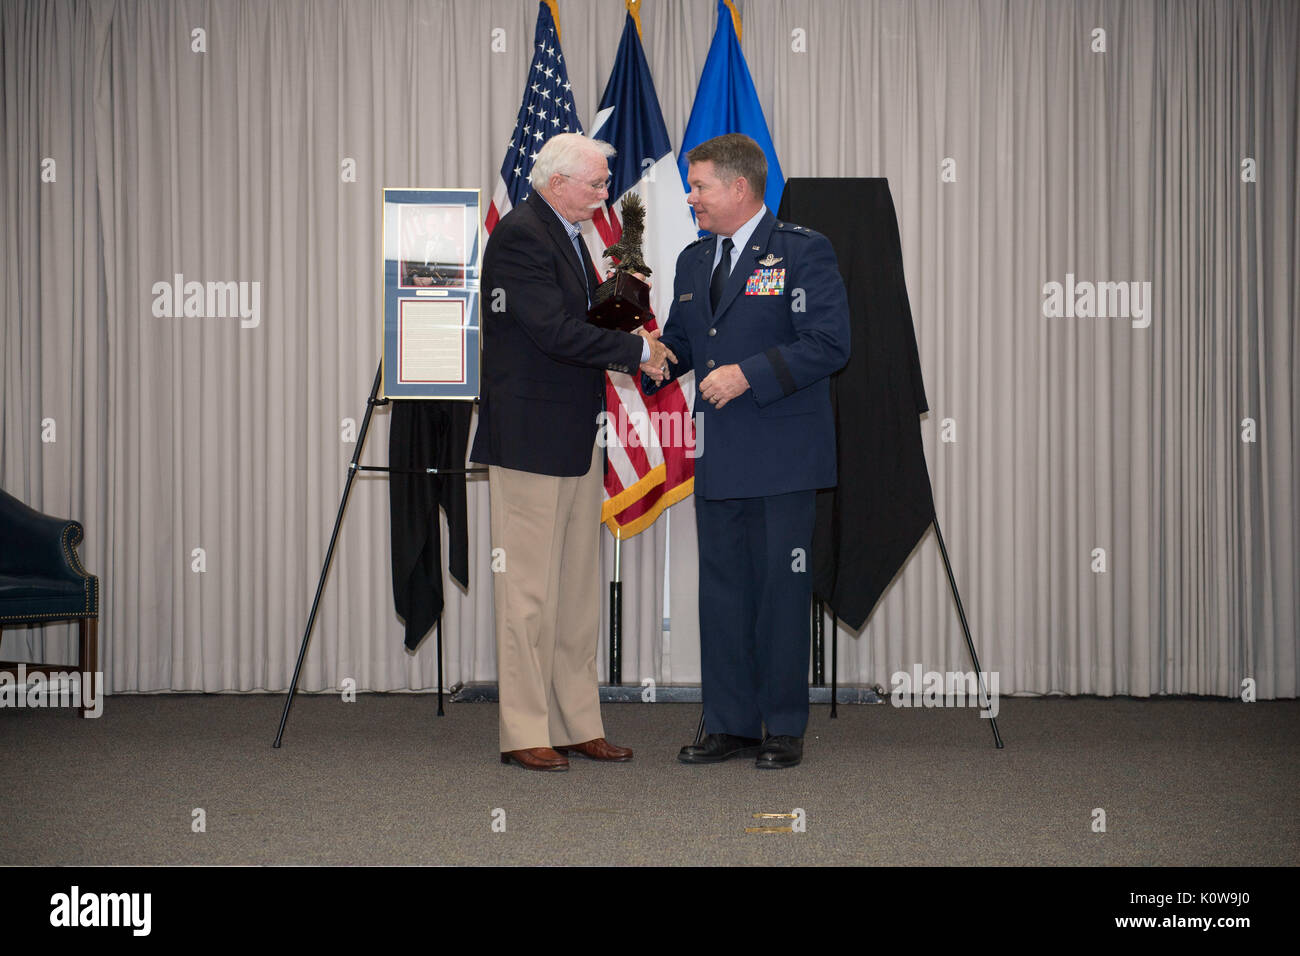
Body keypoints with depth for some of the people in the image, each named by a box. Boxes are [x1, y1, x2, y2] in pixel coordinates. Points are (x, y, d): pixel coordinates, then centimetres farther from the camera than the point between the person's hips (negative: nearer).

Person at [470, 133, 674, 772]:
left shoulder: (567, 233, 17)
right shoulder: (520, 234, -13)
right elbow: (554, 330, -21)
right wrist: (638, 350, -13)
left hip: (578, 436, 10)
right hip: (530, 436, -10)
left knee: (579, 587, 11)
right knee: (529, 587, -4)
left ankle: (577, 724, 17)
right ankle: (524, 732, 4)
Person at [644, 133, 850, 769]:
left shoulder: (803, 252, -5)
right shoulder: (694, 262, 16)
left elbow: (828, 343, -13)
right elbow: (677, 345, 22)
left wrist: (750, 374, -19)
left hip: (780, 459, -6)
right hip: (717, 460, 7)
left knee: (780, 591, 1)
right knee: (721, 590, 9)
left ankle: (783, 727, 11)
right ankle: (731, 724, 17)